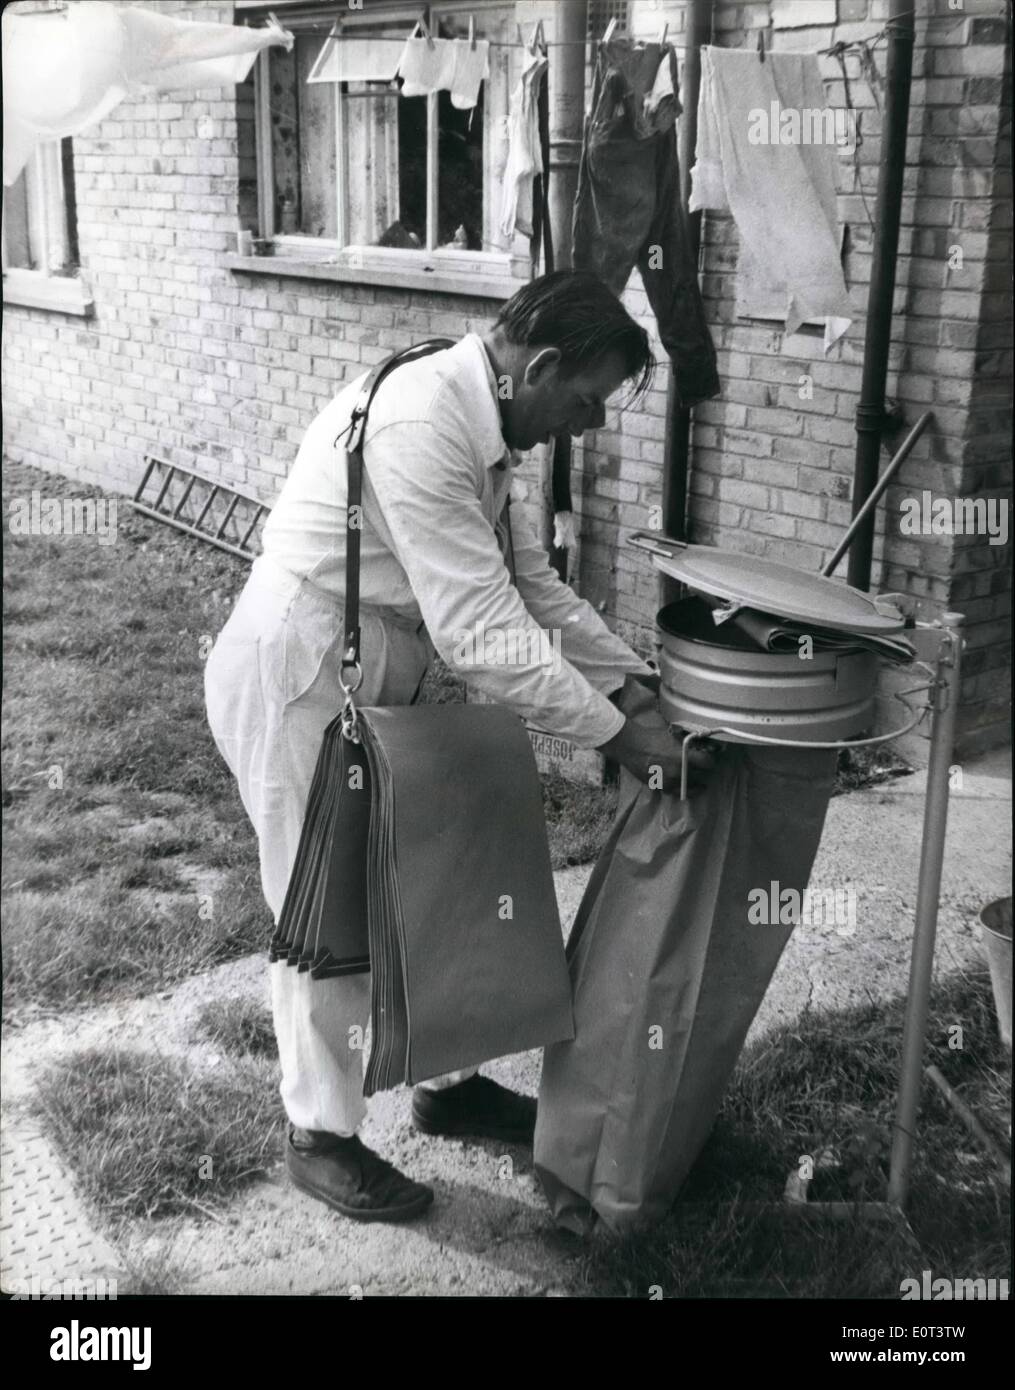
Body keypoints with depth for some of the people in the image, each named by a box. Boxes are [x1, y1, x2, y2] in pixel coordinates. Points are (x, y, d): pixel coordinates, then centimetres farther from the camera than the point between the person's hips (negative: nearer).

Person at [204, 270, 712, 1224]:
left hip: (383, 679, 9)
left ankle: (447, 1083, 35)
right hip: (300, 678, -9)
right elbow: (480, 634, -30)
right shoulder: (419, 424, -28)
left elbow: (529, 584, 10)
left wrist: (637, 678, 4)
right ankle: (319, 1136, 24)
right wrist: (617, 735, -23)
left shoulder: (480, 426, 3)